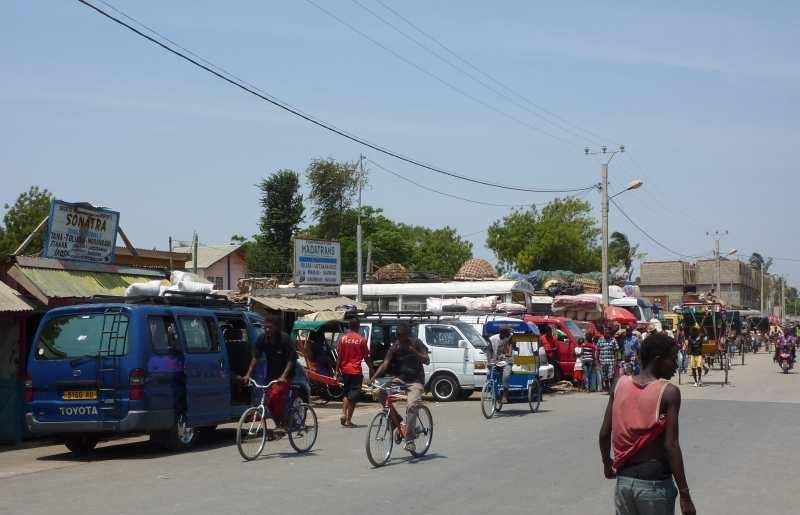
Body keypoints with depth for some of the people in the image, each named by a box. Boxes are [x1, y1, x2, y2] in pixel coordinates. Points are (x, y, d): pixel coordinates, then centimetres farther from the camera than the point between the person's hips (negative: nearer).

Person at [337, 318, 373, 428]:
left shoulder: (343, 338, 0)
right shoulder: (361, 339, -6)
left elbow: (339, 357, 1)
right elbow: (366, 357, -2)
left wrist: (337, 370, 8)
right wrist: (371, 369, 10)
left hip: (345, 370, 3)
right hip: (356, 371, -3)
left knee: (346, 393, 19)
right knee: (353, 396, 2)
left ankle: (343, 414, 3)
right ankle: (348, 420, 1)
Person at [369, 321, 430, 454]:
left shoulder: (416, 343, -3)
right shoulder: (395, 346, 1)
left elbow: (426, 360, -9)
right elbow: (385, 364, -9)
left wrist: (414, 351, -25)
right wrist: (374, 377, -24)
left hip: (415, 381, -3)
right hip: (399, 379, 3)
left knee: (412, 406, -26)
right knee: (382, 393, -23)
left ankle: (409, 440, -20)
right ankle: (397, 421, -8)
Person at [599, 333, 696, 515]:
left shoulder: (620, 384, 2)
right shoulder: (669, 392, -11)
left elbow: (604, 433, 5)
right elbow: (670, 444, -15)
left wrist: (607, 463, 23)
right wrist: (685, 495, -12)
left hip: (623, 479, 5)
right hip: (654, 482, -5)